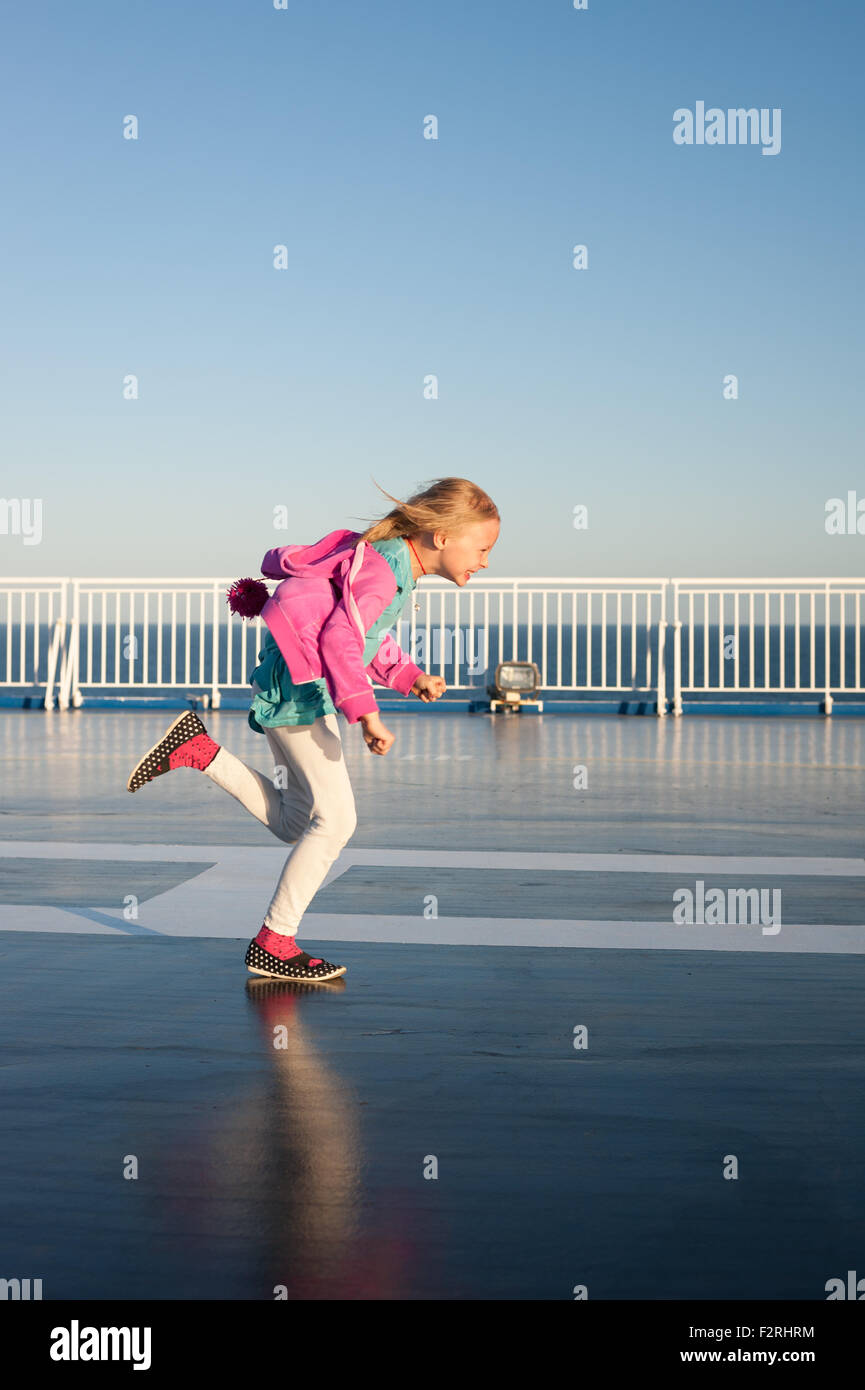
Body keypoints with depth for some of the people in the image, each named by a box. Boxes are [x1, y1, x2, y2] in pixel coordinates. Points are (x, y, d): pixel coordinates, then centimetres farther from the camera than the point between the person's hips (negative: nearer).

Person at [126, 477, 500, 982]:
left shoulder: (395, 566, 13)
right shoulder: (382, 571, -19)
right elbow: (341, 641, -28)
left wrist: (411, 677, 9)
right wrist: (365, 713, -34)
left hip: (307, 692, 10)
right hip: (297, 686, -10)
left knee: (296, 823, 12)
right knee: (335, 817, -8)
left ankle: (199, 749, 13)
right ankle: (274, 943, -1)